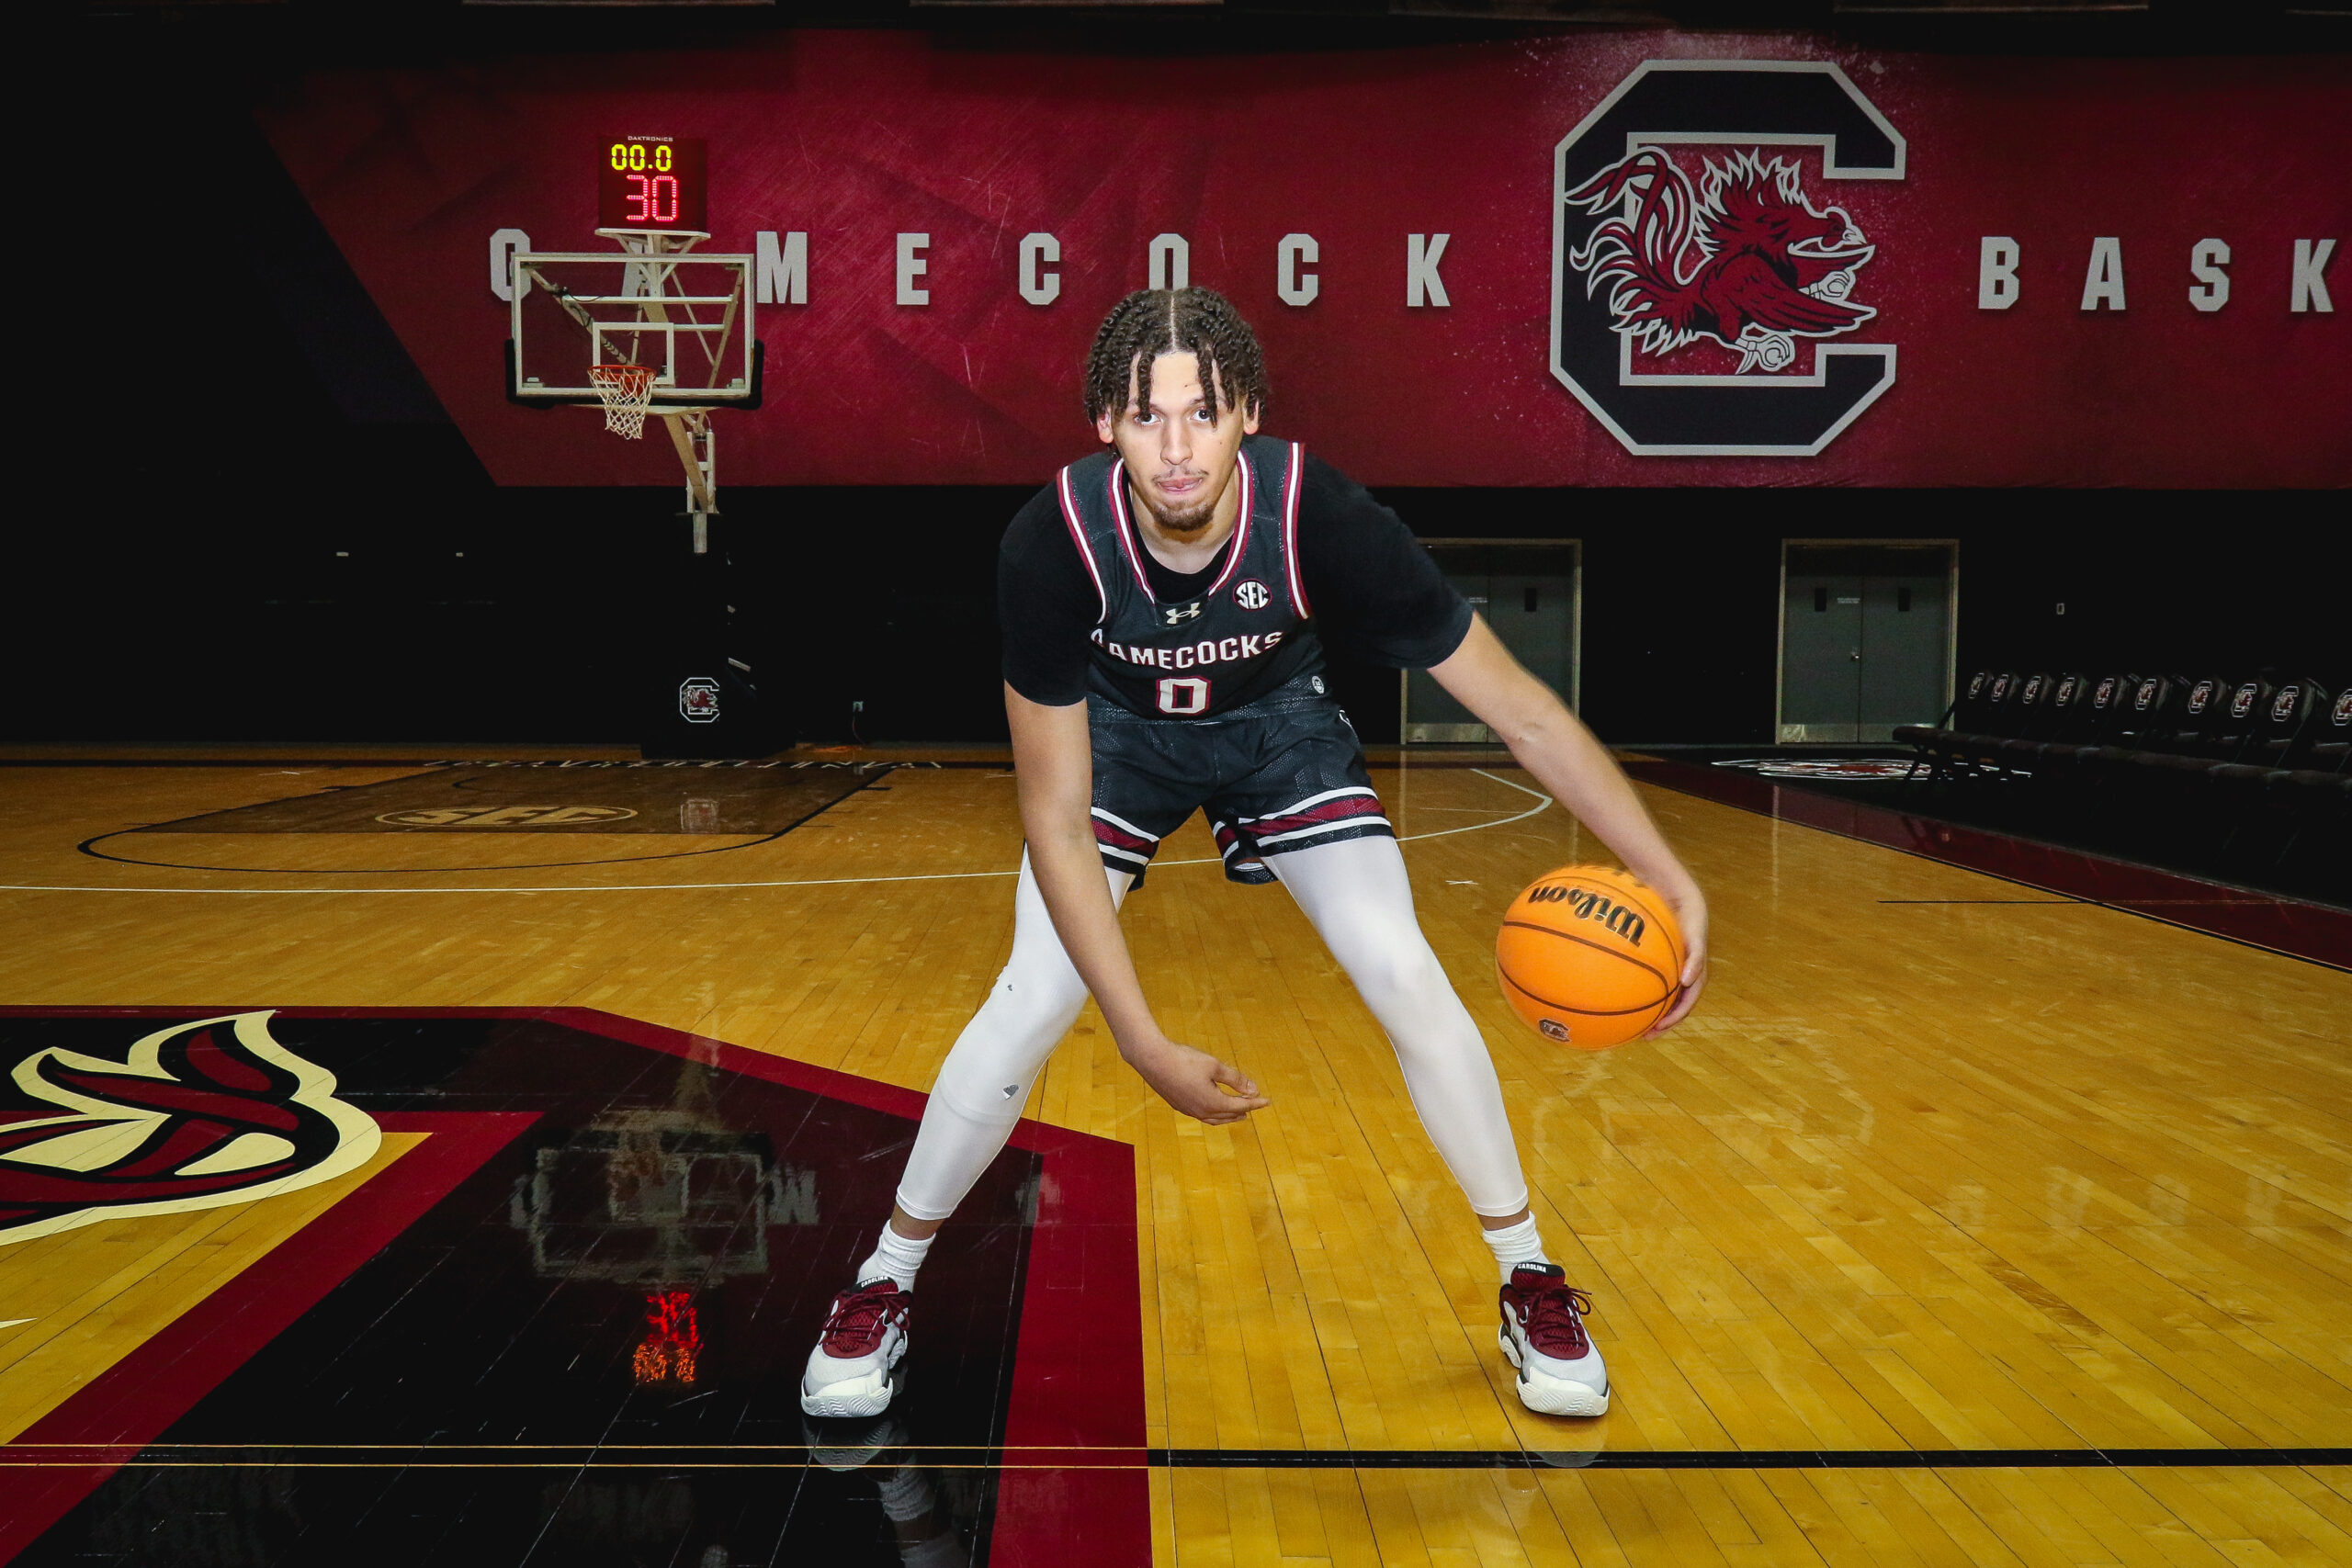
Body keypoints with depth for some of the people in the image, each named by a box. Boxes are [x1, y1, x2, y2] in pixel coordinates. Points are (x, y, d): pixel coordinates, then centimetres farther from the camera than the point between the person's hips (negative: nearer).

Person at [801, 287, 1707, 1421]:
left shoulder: (1321, 516, -34)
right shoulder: (1053, 541, -34)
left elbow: (1523, 712, -27)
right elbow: (1054, 818, -29)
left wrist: (1672, 882, -35)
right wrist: (1144, 1042, -34)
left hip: (1282, 726, 1)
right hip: (1116, 730, 0)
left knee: (1406, 976, -14)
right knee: (1032, 1000, -15)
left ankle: (1528, 1280, 9)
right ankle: (884, 1284, 9)